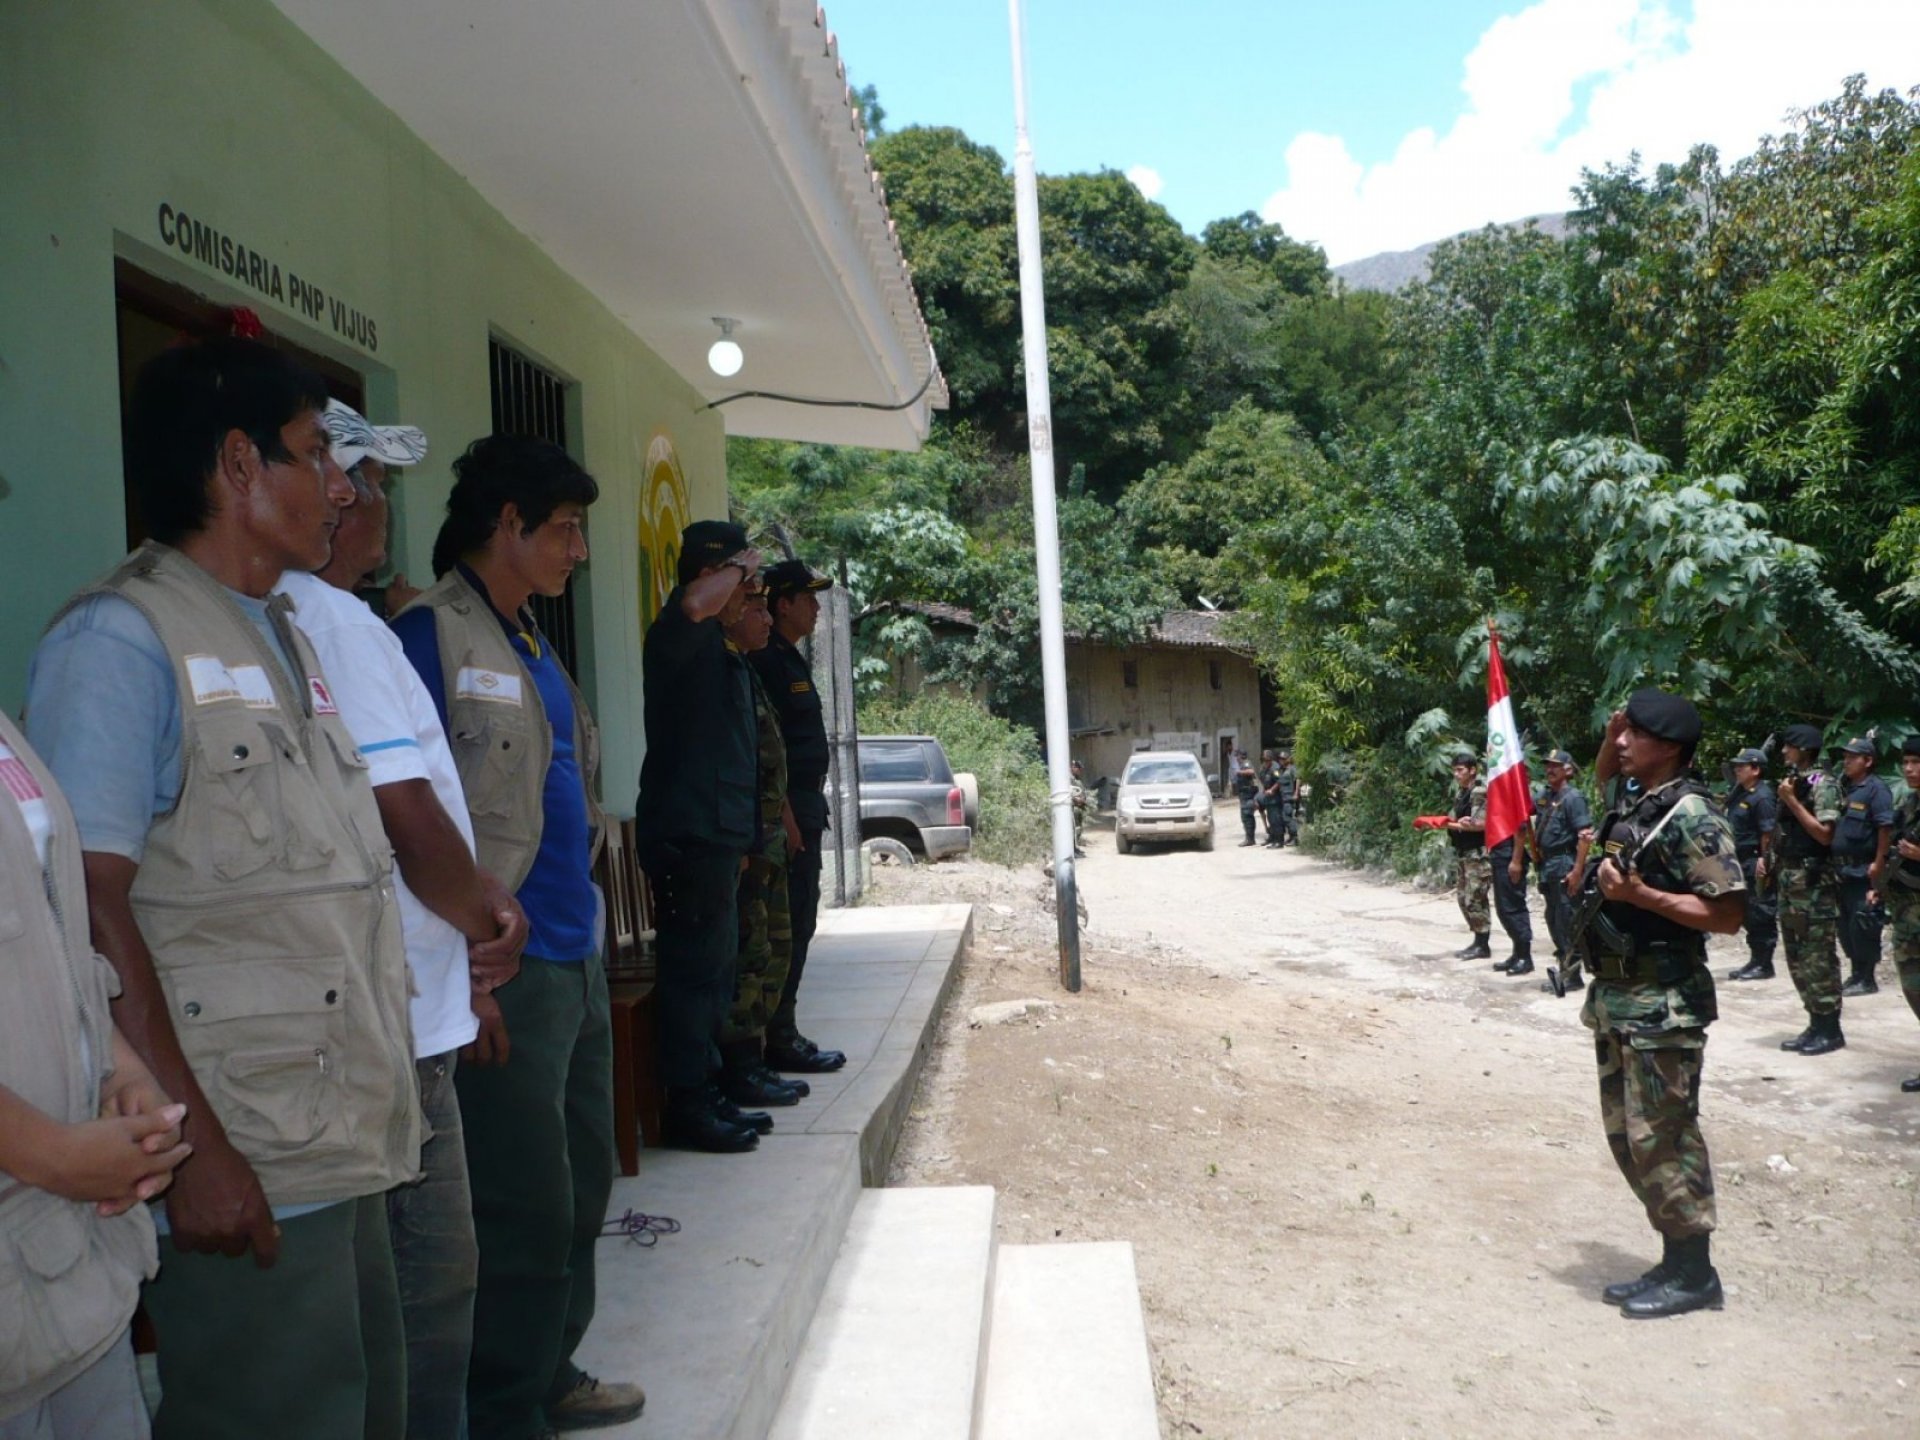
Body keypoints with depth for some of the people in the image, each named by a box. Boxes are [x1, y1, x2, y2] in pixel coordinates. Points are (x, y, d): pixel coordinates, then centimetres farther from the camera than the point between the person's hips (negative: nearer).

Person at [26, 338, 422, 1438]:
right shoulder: (121, 637, -10)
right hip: (245, 1178, -8)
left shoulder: (290, 640, 18)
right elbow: (92, 904, -17)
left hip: (348, 1156, 9)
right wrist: (194, 1146, -19)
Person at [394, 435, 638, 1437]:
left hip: (577, 961, 9)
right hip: (506, 972, -9)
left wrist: (589, 942, 18)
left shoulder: (530, 646, 17)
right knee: (527, 1209, -3)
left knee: (580, 1191, 17)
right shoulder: (430, 635, -11)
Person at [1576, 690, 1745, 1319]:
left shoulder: (1690, 814, -17)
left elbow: (1727, 913, -20)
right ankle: (1674, 1261, 24)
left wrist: (1638, 893, -24)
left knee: (1661, 1137, -3)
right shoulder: (1632, 801, 9)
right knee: (1625, 1133, 14)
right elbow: (1597, 783, 35)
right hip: (1616, 996, 9)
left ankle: (1694, 1273, 10)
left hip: (1662, 1003, -9)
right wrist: (1609, 740, 15)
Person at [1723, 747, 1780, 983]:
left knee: (1761, 914, -3)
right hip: (1741, 862, 9)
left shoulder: (1761, 797, -14)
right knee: (1748, 913, 15)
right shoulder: (1737, 793, 13)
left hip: (1755, 862, -9)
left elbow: (1768, 832, -19)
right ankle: (1755, 960, 24)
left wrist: (1763, 859, -21)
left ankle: (1764, 965, 3)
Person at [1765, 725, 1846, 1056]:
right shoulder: (1792, 781, 15)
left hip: (1813, 882, -9)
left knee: (1818, 957, -5)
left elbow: (1824, 834, -18)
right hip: (1788, 880, 9)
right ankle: (1816, 1024, 18)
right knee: (1797, 957, 11)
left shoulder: (1823, 785, -11)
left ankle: (1830, 1030, 1)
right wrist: (1768, 857, 10)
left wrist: (1792, 801, -18)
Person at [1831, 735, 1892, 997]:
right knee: (1846, 927, 13)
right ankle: (1856, 974, 23)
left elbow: (1886, 828, -17)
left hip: (1864, 872, -8)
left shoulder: (1876, 789, -10)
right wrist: (1834, 867, 14)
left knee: (1863, 926, -5)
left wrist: (1878, 865, -20)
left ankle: (1867, 979, 2)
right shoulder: (1845, 788, 15)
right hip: (1843, 872, 8)